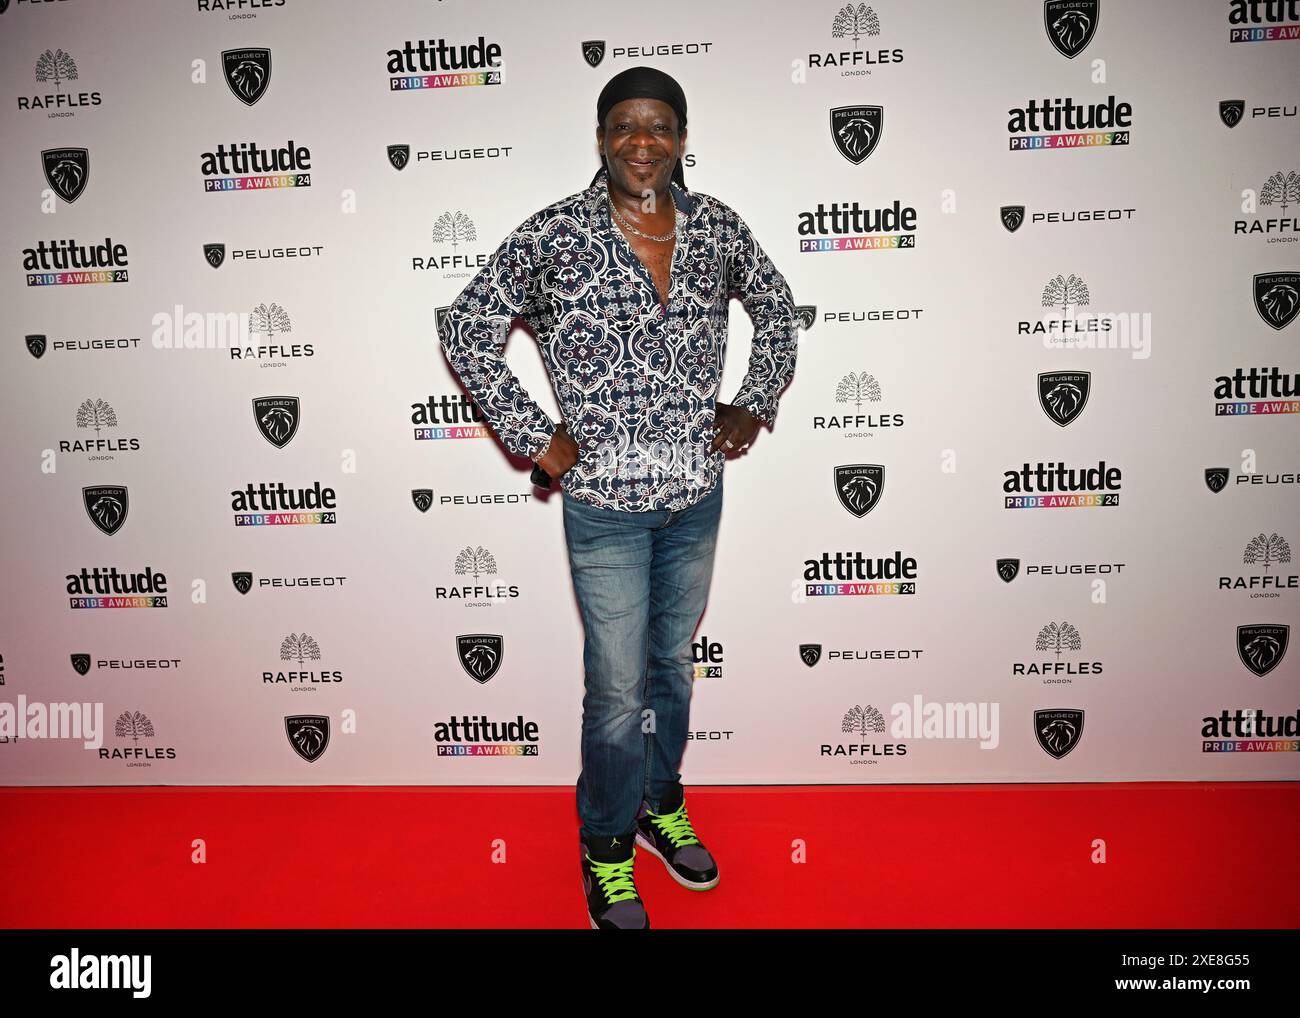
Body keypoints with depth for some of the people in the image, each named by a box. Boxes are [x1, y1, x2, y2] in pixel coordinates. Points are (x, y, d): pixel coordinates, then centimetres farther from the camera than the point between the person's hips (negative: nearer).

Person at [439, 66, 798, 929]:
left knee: (673, 662, 20)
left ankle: (661, 806, 44)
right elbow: (467, 331, -4)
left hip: (698, 494, 4)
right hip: (606, 503, -4)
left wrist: (757, 404, 5)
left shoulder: (715, 225, 1)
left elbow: (776, 307, 17)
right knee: (618, 688, 6)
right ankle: (608, 850, 29)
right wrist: (534, 437, -9)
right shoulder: (555, 235, -10)